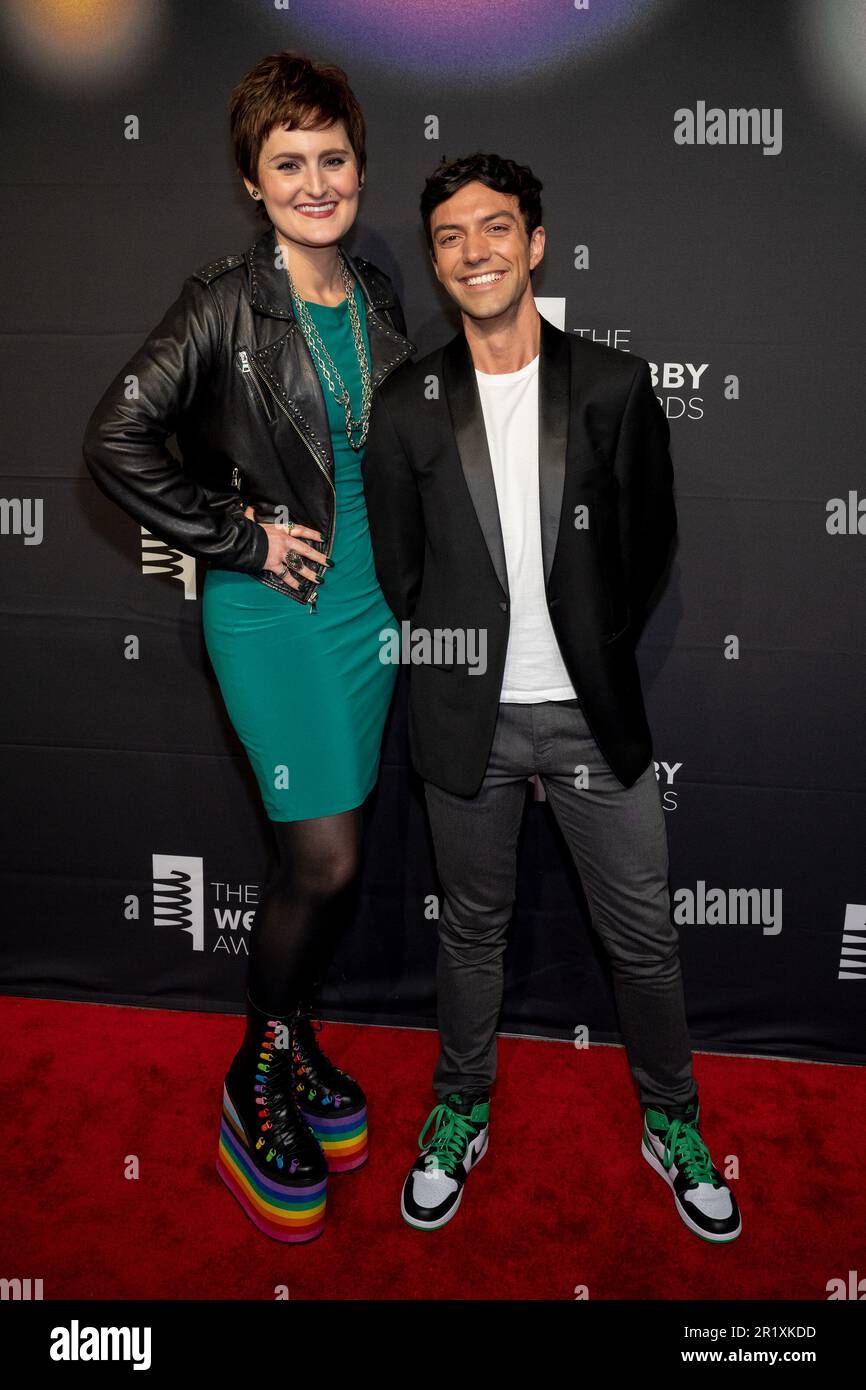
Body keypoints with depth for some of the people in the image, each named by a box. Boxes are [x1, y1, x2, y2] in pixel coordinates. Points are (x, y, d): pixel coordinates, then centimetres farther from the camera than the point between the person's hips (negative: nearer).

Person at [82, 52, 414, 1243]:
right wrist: (239, 537, -14)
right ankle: (257, 1089, 17)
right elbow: (117, 440, -16)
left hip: (369, 597, 6)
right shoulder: (225, 306, -10)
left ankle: (295, 1034, 35)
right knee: (325, 857, -7)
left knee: (327, 853, 13)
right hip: (274, 609, -6)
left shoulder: (378, 297, 9)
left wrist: (395, 549, 10)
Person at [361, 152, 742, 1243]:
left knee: (643, 938, 11)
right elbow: (398, 569, 5)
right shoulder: (406, 405, -1)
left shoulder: (616, 385, -1)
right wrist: (460, 658, 3)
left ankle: (671, 1123, 36)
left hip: (595, 713, 0)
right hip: (467, 718, 0)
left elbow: (650, 542, 5)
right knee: (472, 931, 16)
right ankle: (460, 1118, 38)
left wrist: (600, 657, 3)